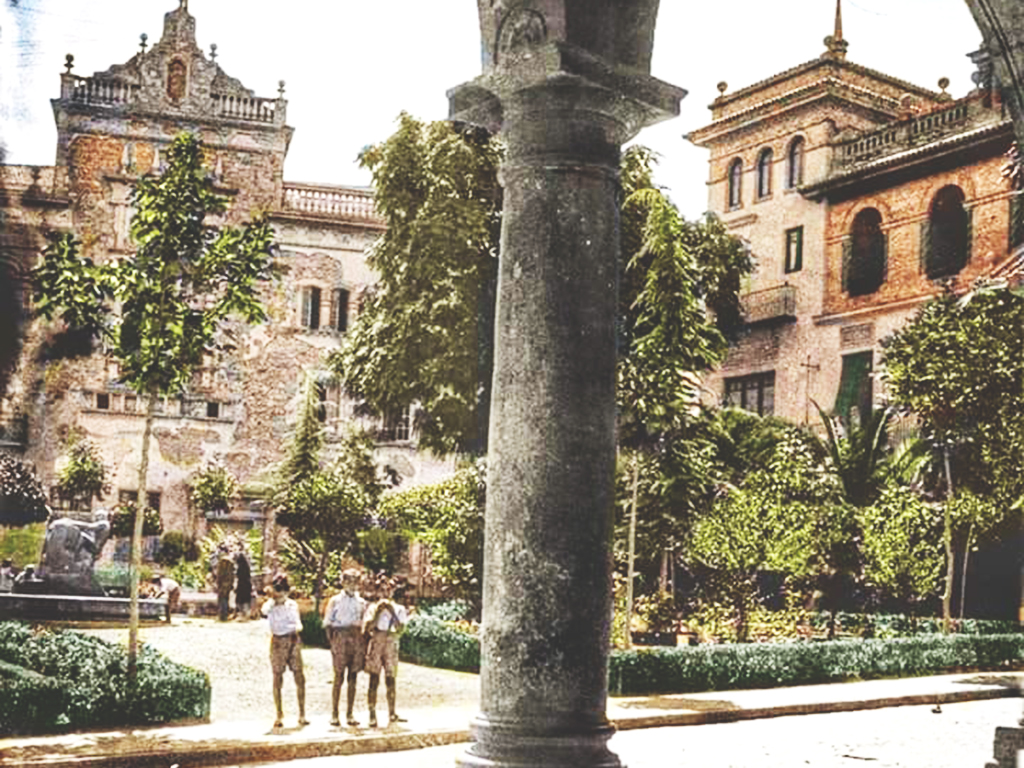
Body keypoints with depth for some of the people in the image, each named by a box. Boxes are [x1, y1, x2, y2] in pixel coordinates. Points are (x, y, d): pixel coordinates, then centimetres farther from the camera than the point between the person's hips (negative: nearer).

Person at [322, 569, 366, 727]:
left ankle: (349, 714, 8)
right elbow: (327, 623, 3)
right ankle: (334, 714, -1)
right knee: (339, 677, -5)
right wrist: (331, 642, -6)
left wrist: (364, 643, 7)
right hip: (340, 636, -3)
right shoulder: (335, 601, 5)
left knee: (353, 677, 3)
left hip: (356, 638, 3)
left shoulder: (361, 602, 14)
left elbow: (364, 625, 16)